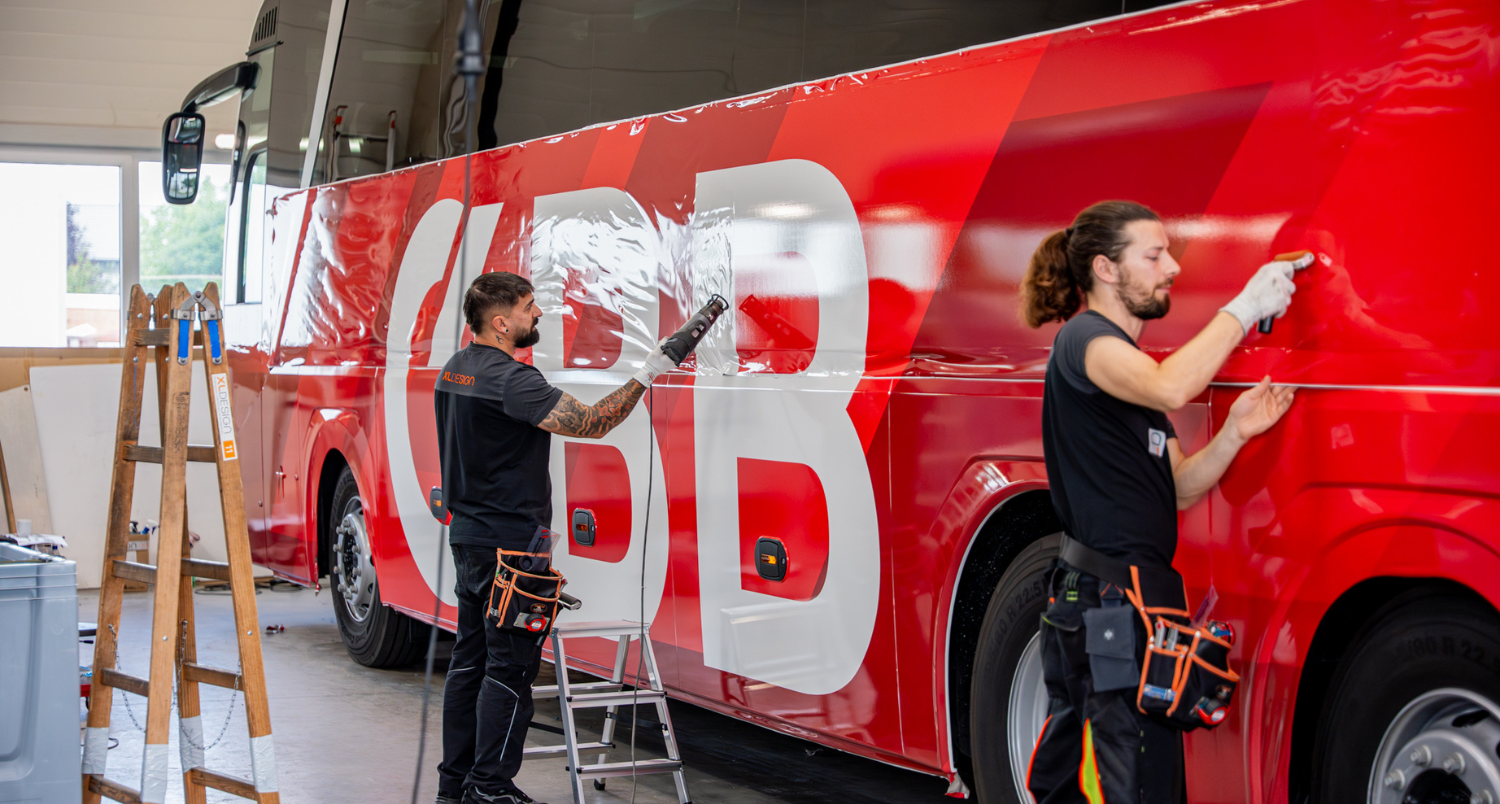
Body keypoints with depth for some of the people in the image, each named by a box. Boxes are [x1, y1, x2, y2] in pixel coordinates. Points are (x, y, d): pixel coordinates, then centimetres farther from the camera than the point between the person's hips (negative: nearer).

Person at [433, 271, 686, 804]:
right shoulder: (510, 380, -20)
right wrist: (646, 377, -20)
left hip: (468, 536, 10)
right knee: (510, 666, -4)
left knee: (472, 657, 14)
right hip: (508, 544, -10)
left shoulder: (456, 369, 11)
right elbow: (590, 423, -24)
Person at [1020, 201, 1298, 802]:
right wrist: (1245, 308, -18)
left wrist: (1233, 434, 0)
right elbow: (1172, 389, -28)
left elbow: (1178, 489, 18)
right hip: (1107, 601, -10)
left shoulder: (1131, 367, 24)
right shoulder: (1084, 340, -7)